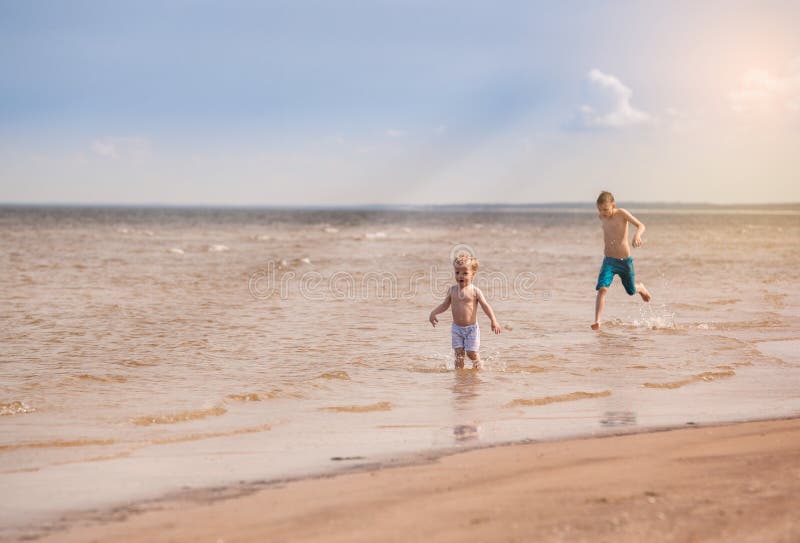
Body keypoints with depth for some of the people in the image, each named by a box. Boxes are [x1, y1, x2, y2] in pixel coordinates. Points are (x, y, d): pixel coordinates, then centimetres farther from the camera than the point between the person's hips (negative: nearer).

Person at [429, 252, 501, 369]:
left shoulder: (475, 291, -8)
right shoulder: (452, 290, 2)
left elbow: (485, 306, -10)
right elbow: (445, 305, 13)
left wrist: (493, 320, -21)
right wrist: (433, 313, -1)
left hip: (471, 328, -3)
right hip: (457, 328, 3)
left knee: (472, 353, -1)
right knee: (459, 353, 3)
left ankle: (479, 368, 19)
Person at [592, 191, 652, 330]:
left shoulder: (621, 213, -12)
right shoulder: (601, 218, 1)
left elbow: (641, 225, -21)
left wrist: (637, 235, -40)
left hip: (625, 261, -2)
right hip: (609, 261, 2)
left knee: (631, 291, 19)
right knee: (602, 289, -21)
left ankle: (640, 287, 55)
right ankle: (597, 321, -24)